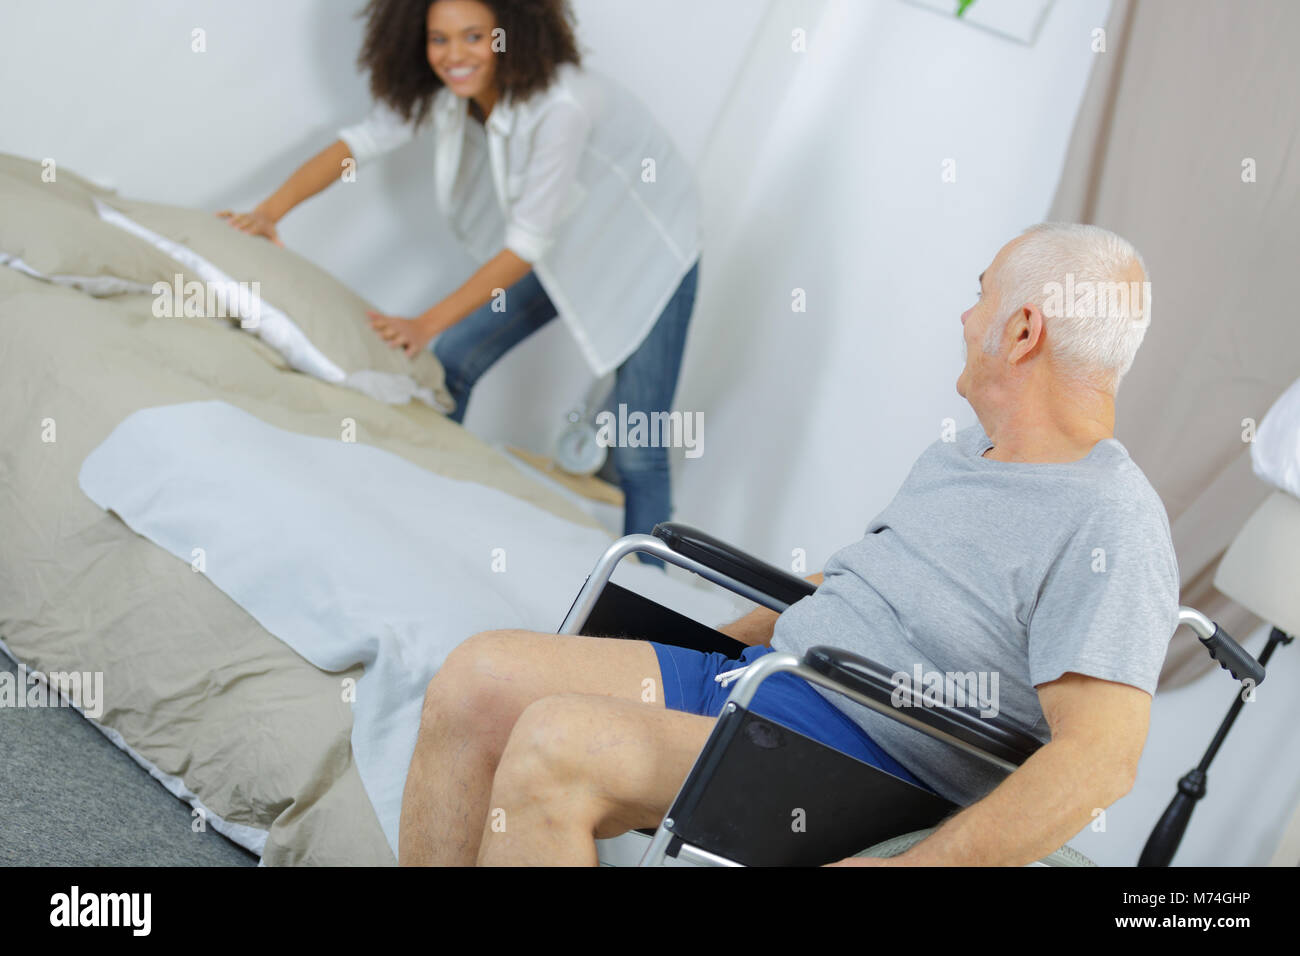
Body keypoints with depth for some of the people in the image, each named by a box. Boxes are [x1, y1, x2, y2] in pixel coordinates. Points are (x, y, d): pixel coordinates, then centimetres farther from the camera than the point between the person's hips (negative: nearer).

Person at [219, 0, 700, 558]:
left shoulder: (560, 105, -34)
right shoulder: (443, 89, -13)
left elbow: (527, 245, -33)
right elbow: (361, 141, -13)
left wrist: (428, 324, -36)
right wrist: (269, 212, -27)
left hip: (648, 249, -7)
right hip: (565, 244, 7)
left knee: (635, 452, -10)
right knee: (452, 362, 3)